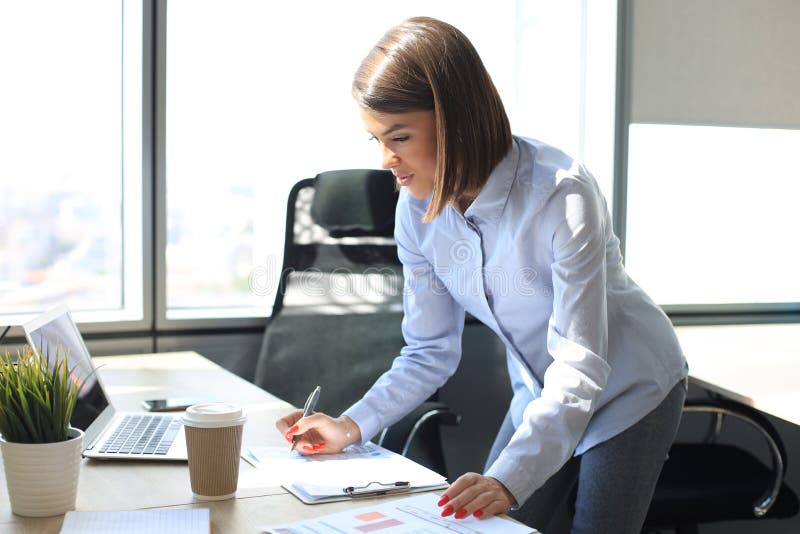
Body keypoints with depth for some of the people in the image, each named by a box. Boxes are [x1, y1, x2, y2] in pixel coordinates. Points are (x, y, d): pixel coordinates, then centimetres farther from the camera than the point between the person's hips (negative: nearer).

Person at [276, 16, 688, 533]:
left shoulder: (561, 194, -32)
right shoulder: (417, 212, -13)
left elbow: (579, 369, -34)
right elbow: (430, 352, -4)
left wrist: (508, 480, -45)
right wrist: (352, 425, -18)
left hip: (629, 390, -5)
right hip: (540, 397, 5)